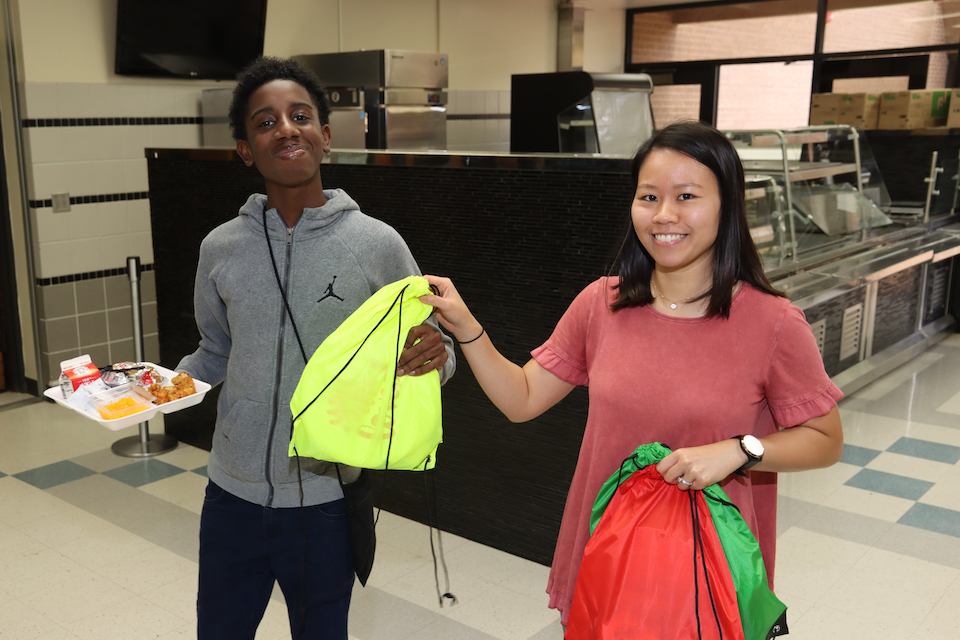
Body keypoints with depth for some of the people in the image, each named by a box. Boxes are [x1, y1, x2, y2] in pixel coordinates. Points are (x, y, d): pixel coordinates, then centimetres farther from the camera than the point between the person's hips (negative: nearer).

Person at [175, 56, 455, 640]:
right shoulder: (221, 248, -1)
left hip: (325, 503, -2)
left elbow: (429, 350, -1)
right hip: (232, 495, 3)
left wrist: (435, 354, -23)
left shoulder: (377, 245, -9)